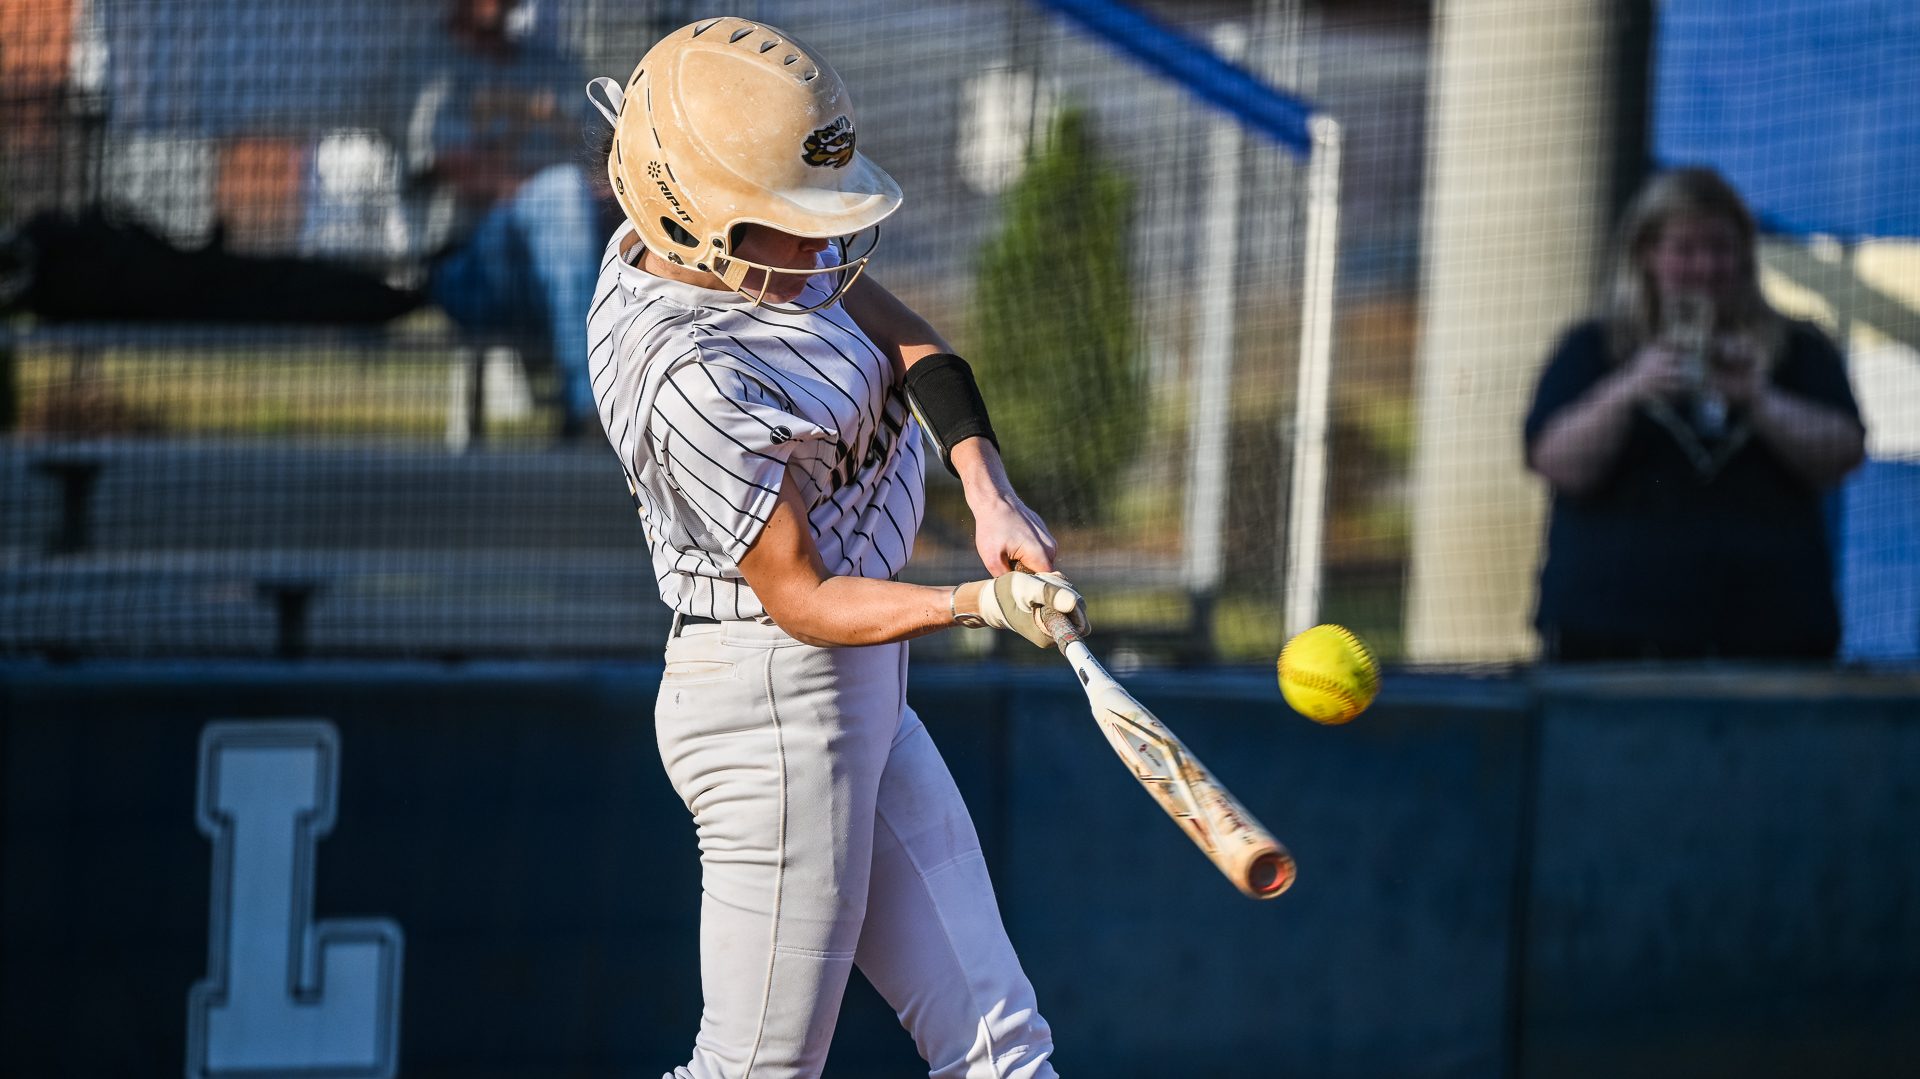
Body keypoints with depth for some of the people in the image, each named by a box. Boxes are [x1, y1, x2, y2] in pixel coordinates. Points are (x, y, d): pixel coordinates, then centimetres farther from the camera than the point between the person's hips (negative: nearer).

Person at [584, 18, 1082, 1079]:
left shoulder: (712, 238, -1)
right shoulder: (685, 380, -27)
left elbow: (898, 330, 7)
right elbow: (800, 599, -20)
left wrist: (988, 490, -8)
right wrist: (983, 604, -32)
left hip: (860, 698, 10)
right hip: (775, 703, -10)